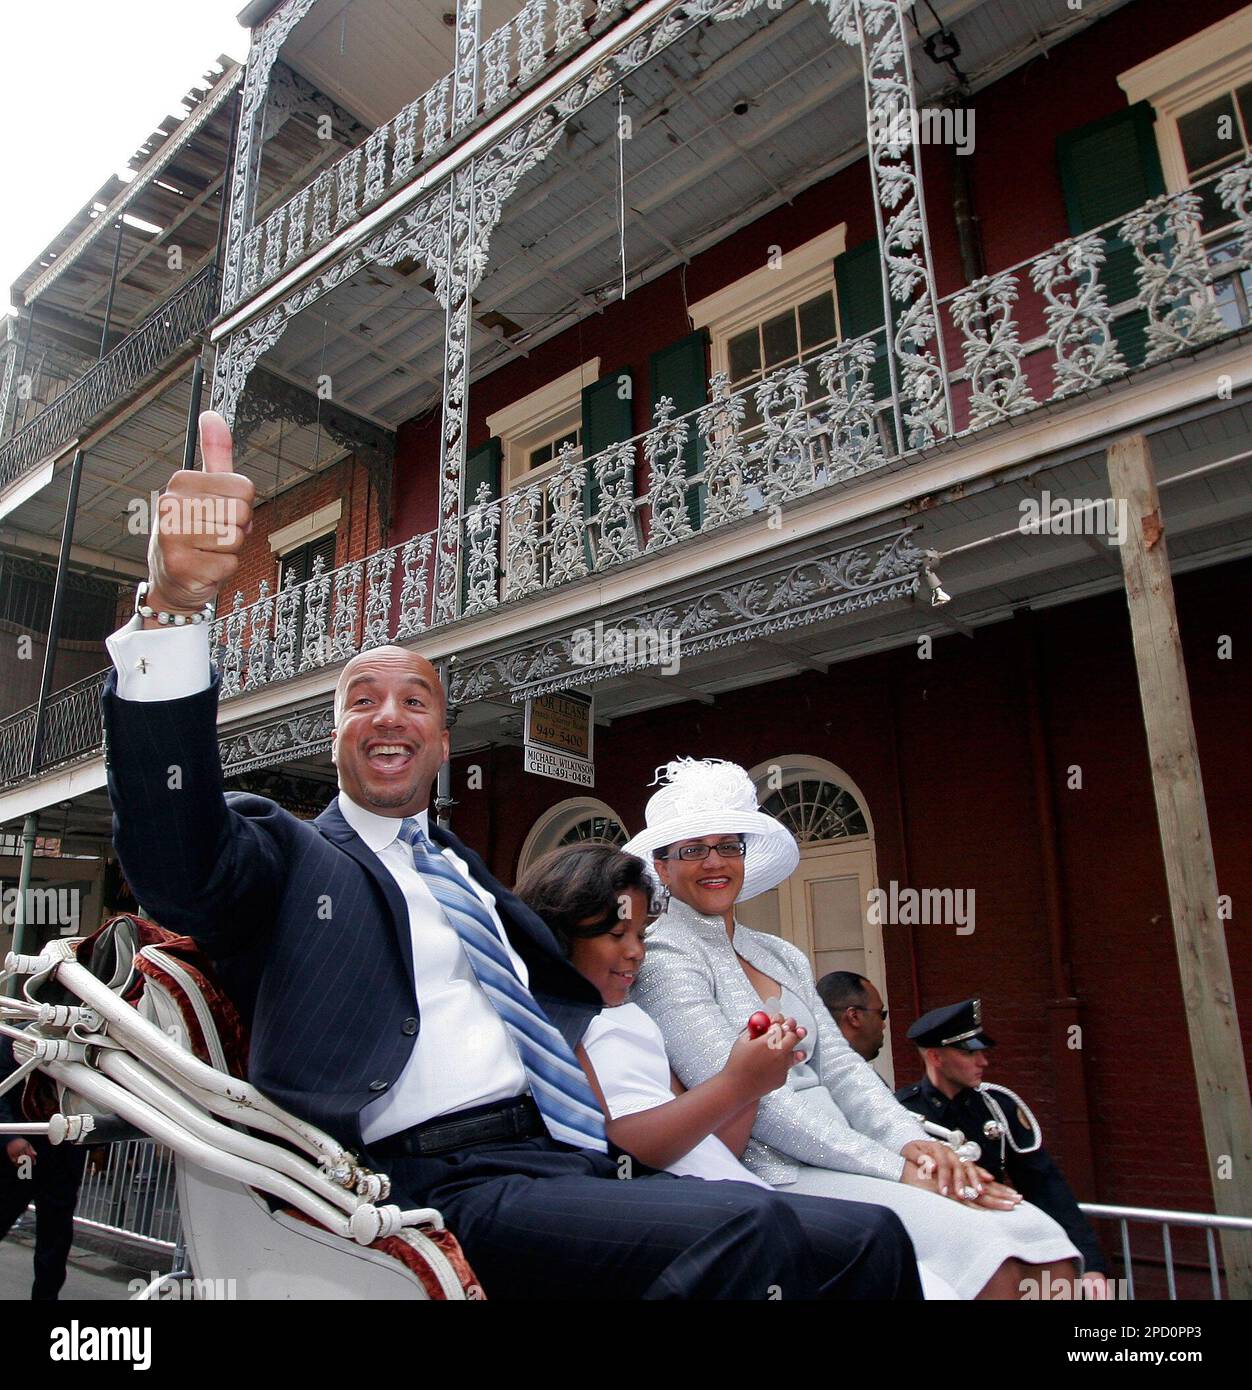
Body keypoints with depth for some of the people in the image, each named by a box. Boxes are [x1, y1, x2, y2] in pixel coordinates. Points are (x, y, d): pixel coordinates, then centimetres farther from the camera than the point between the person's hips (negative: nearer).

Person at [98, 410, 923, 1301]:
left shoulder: (471, 873, 27)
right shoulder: (289, 858, 9)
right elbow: (177, 857, -13)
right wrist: (174, 602, -25)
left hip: (589, 1165, 6)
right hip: (450, 1187, -6)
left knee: (871, 1243, -13)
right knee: (747, 1237, -30)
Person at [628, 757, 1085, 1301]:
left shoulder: (782, 956, 18)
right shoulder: (661, 959, -7)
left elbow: (839, 1065, 12)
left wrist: (911, 1139, -9)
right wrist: (893, 1168, -18)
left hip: (836, 1163, 7)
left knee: (1041, 1240, -13)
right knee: (987, 1257, -25)